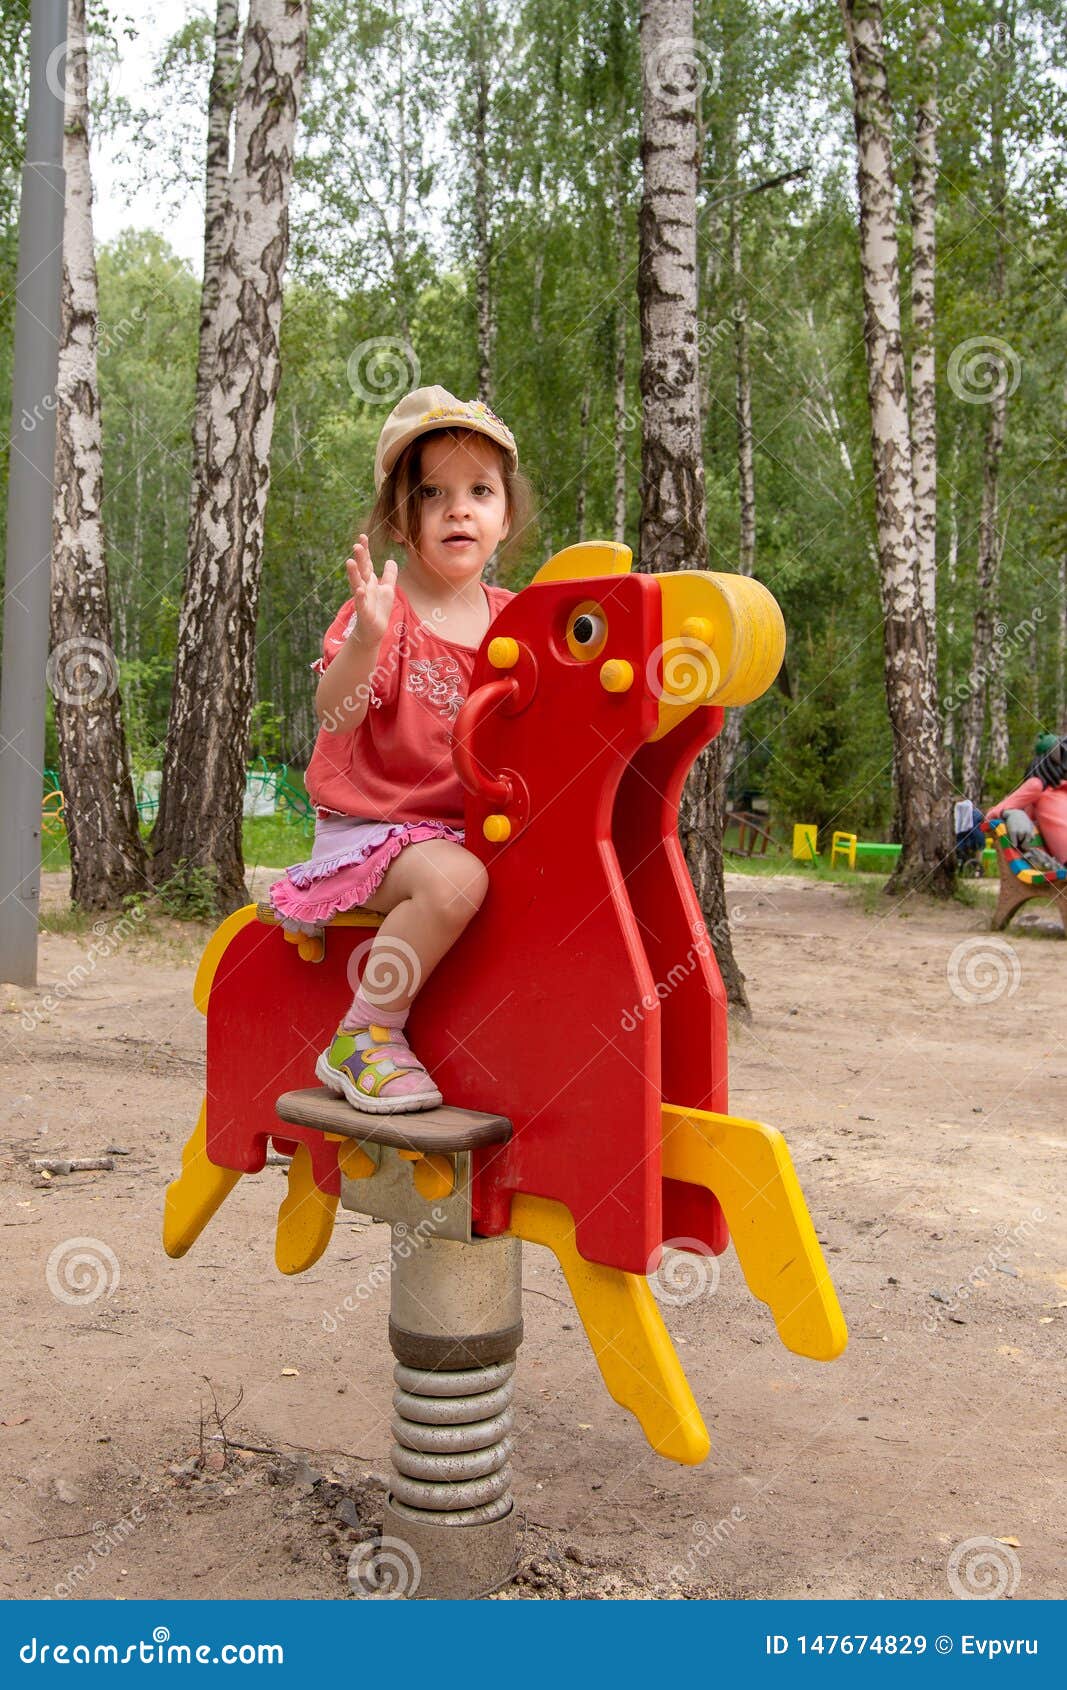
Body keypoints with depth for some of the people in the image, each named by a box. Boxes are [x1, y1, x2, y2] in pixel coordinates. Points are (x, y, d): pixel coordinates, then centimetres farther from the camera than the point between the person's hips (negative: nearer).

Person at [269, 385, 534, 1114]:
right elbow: (334, 718, -22)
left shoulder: (511, 617, 10)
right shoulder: (384, 610, -8)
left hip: (478, 826, 6)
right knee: (452, 881, -34)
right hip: (378, 825, -6)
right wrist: (366, 640, -38)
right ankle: (363, 1037, -17)